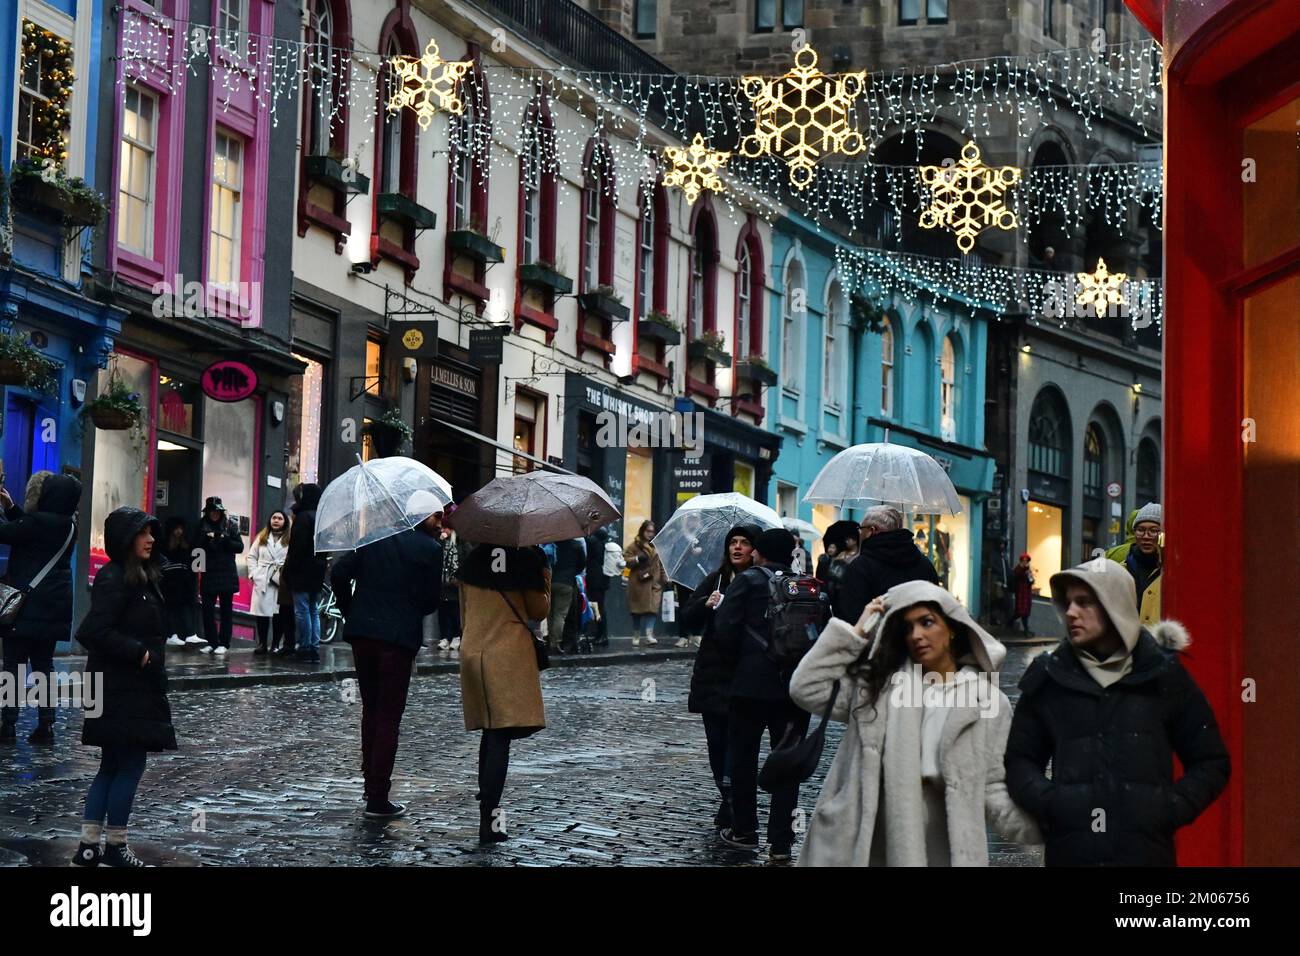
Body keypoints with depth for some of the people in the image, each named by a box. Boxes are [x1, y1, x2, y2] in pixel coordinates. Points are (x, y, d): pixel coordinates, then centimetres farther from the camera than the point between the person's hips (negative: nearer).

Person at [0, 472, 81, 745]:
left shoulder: (39, 522, -17)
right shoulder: (68, 525, 9)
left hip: (28, 606, -7)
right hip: (54, 607, 7)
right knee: (44, 665, 11)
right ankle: (46, 725, 8)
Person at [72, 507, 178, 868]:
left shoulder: (140, 578, 14)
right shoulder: (114, 579, -15)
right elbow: (95, 631, -24)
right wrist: (139, 653, -19)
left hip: (137, 689, 10)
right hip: (121, 691, -10)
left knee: (113, 766, 12)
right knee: (131, 765, -3)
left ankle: (89, 846, 15)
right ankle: (114, 846, 5)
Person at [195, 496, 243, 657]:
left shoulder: (231, 525, 1)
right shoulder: (202, 526, 7)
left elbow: (240, 546, -2)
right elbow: (196, 547, 4)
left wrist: (225, 540, -17)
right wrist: (206, 539, -14)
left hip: (226, 575, -2)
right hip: (208, 574, 2)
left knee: (226, 610, 2)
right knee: (207, 609, 0)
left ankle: (224, 644, 6)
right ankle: (212, 642, 9)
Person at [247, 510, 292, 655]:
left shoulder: (289, 540, 3)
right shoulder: (262, 537, 16)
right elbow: (251, 556, 16)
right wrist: (253, 573, 3)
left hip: (281, 582, -3)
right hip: (262, 580, 3)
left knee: (279, 614, -4)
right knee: (261, 611, -1)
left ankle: (275, 645, 3)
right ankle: (262, 644, 6)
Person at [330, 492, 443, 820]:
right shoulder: (429, 549, -5)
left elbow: (339, 573, 2)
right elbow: (431, 599, -6)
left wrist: (350, 610, 12)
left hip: (362, 633, 5)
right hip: (400, 638, -5)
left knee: (370, 709, 18)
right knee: (389, 716, 0)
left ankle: (370, 783, 23)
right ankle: (378, 799, -2)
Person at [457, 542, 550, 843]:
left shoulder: (472, 558, 8)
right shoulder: (526, 558, -8)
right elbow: (539, 612, -5)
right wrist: (547, 581, 10)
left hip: (471, 651, 6)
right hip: (510, 653, -6)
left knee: (489, 731, 23)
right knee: (501, 735, -9)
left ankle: (486, 794, 37)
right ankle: (488, 820, -17)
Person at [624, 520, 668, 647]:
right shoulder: (634, 545, 2)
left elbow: (662, 565, 15)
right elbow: (626, 559, -3)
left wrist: (665, 579, 10)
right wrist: (637, 559, -18)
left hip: (654, 583, 1)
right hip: (638, 583, -1)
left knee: (652, 608, -13)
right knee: (637, 609, 5)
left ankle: (649, 634, -18)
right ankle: (636, 636, 16)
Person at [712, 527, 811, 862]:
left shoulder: (748, 580, -3)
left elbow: (725, 627, -10)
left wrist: (738, 658, 6)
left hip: (751, 683, -3)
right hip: (796, 685, 3)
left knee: (743, 758, 13)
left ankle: (744, 831, 20)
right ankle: (780, 841, 3)